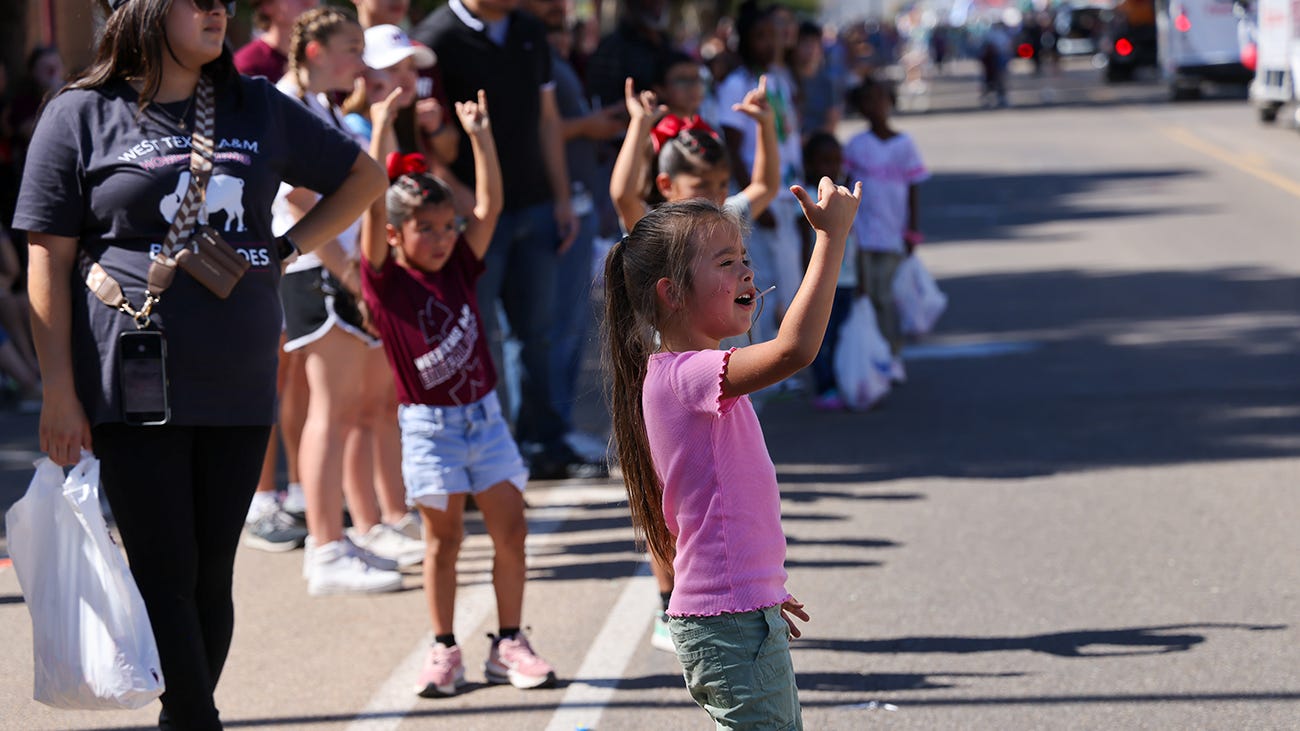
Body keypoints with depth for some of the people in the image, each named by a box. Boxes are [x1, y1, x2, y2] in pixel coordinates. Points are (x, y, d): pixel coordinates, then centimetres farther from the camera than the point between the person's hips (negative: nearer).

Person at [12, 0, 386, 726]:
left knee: (212, 577, 6)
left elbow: (364, 176, 23)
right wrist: (60, 393, -7)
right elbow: (49, 260, -1)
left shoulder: (259, 108, 12)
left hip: (239, 388, 4)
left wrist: (288, 248, 9)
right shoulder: (81, 115, 1)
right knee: (166, 576, -6)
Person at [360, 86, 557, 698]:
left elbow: (489, 204, 1)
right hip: (429, 424, -4)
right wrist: (381, 130, -19)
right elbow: (372, 204, -18)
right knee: (444, 537, 1)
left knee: (510, 527, 1)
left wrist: (479, 135, -3)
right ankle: (444, 651, 11)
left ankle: (508, 645, 10)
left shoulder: (459, 270, 4)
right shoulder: (386, 281, -8)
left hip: (484, 415, 4)